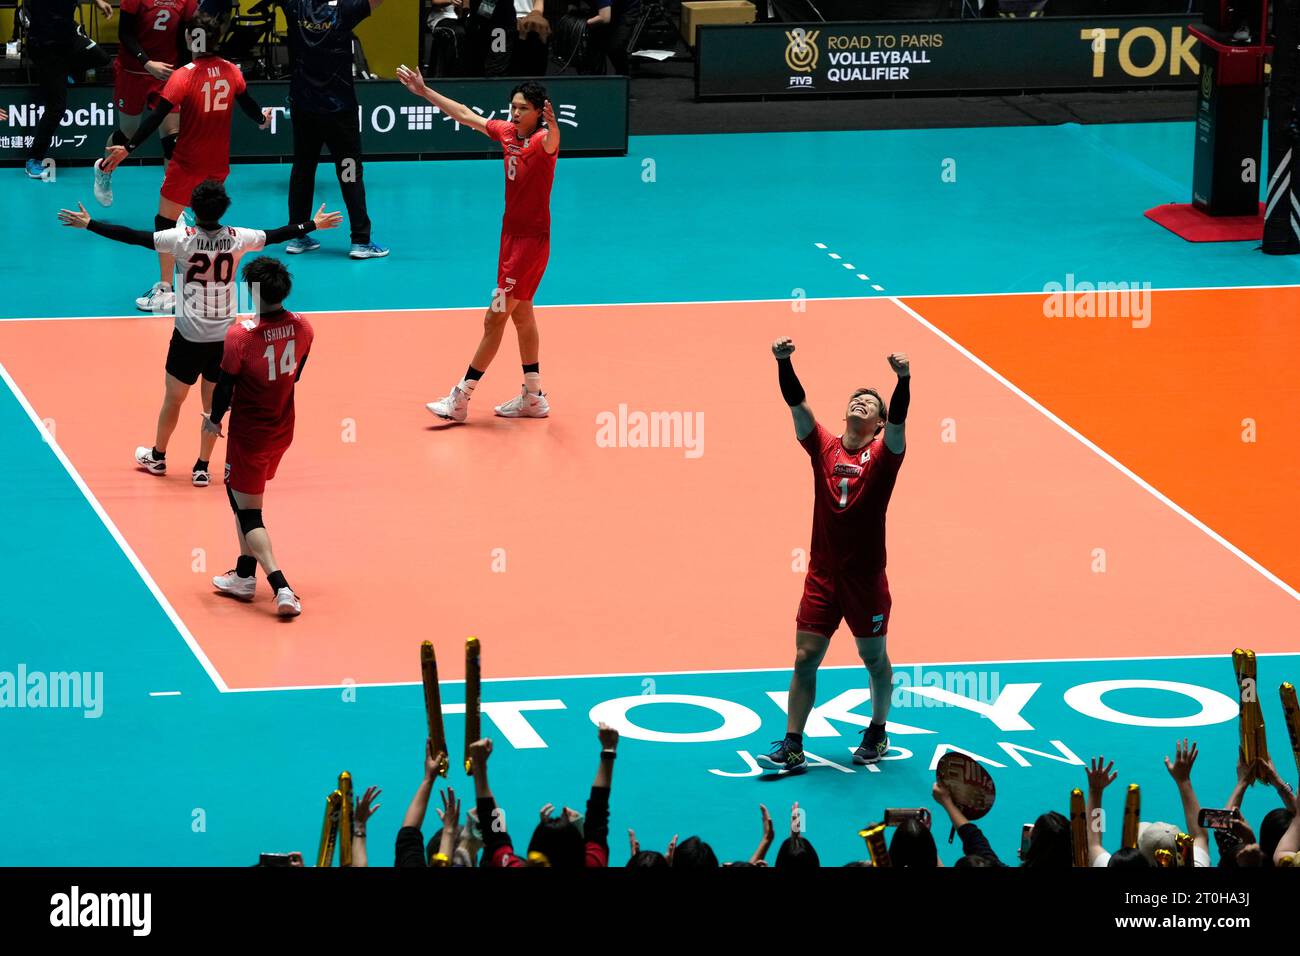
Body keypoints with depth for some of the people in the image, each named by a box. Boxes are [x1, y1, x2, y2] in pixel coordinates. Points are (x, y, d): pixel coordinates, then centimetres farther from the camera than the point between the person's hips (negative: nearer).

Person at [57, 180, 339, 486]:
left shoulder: (183, 239, -14)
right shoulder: (237, 238, -7)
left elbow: (133, 237, -15)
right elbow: (277, 235, 8)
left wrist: (89, 224, -8)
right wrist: (314, 224, 24)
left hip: (190, 335, -2)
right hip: (224, 335, 2)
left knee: (173, 399, 15)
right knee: (212, 404, 13)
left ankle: (157, 457, 32)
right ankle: (202, 468, 16)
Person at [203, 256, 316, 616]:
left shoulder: (240, 335, -27)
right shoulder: (302, 329, -10)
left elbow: (225, 386, -17)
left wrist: (214, 420, 3)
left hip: (250, 435, -6)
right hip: (282, 430, 6)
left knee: (248, 513, 3)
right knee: (244, 500, 26)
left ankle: (281, 588, -10)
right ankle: (245, 576, 34)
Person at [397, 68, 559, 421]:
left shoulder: (542, 140, -20)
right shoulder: (507, 133, 2)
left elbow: (551, 140, -46)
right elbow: (465, 115, 15)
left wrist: (552, 126, -68)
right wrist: (425, 92, 20)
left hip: (531, 241, -9)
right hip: (511, 236, 9)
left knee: (495, 318, -4)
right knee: (521, 313, 16)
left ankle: (460, 399, 0)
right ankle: (533, 396, 26)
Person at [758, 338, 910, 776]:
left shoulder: (883, 454, -2)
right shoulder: (824, 447, 3)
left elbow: (898, 420, -21)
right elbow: (797, 404, -8)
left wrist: (903, 379, -38)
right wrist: (784, 364, -24)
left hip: (866, 577, -1)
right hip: (822, 574, 1)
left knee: (874, 658, 12)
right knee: (805, 658, -3)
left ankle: (877, 733, 31)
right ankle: (792, 748, 0)